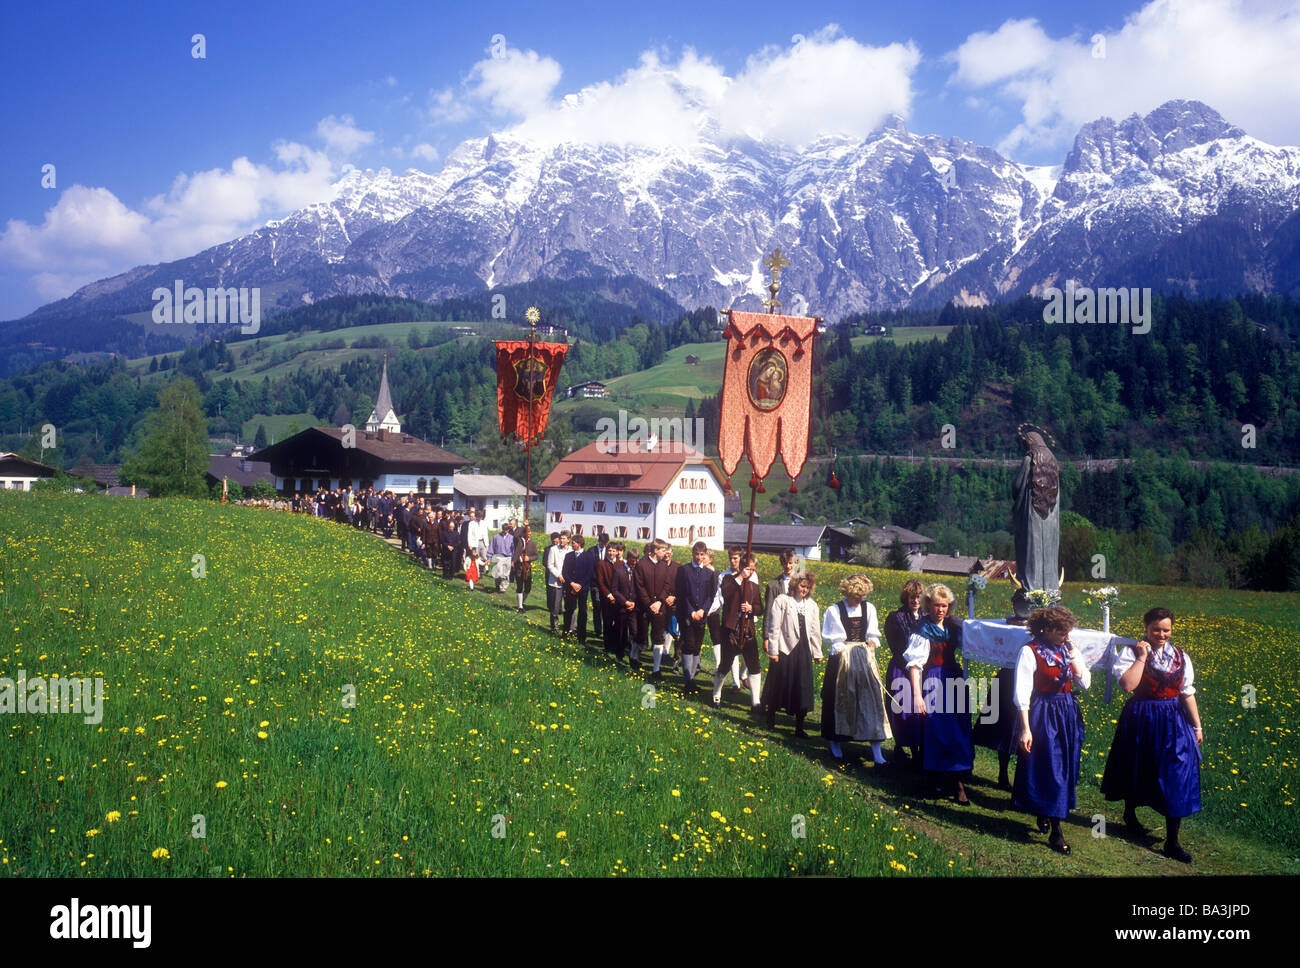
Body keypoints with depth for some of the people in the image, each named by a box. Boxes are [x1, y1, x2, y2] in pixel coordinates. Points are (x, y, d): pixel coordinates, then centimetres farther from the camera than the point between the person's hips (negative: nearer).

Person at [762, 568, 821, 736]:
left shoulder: (811, 605, 9)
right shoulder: (782, 601, -4)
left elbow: (815, 630, 14)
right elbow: (774, 627, -6)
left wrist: (817, 652, 14)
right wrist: (773, 651, -9)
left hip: (803, 651, 4)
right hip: (785, 650, -4)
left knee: (803, 689, 2)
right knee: (779, 685, 7)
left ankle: (799, 727, 9)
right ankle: (770, 720, 27)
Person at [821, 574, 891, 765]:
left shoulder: (869, 608, 6)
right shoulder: (834, 611, -6)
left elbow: (873, 635, 11)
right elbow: (833, 641, -6)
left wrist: (870, 647, -8)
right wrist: (849, 653, -15)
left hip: (864, 661, 3)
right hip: (841, 660, -3)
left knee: (871, 698, -7)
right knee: (839, 700, 4)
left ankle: (876, 749, -8)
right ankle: (835, 743, 23)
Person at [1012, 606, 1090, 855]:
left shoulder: (1069, 649, 5)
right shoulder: (1031, 652, -13)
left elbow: (1085, 683, 2)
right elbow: (1022, 693, -15)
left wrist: (1073, 656, -10)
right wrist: (1025, 728, -18)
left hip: (1068, 713, 6)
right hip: (1042, 714, -6)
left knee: (1065, 768, 11)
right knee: (1047, 768, -2)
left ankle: (1046, 815, 30)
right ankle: (1055, 831, 8)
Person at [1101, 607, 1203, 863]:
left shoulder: (1180, 656, 4)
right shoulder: (1132, 652, -9)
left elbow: (1187, 693, 8)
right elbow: (1127, 684, -24)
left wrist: (1197, 726, 9)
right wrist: (1142, 657, -21)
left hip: (1174, 721, 3)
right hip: (1141, 719, -2)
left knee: (1177, 777, -3)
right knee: (1136, 770, 14)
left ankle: (1172, 842, 4)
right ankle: (1130, 814, 44)